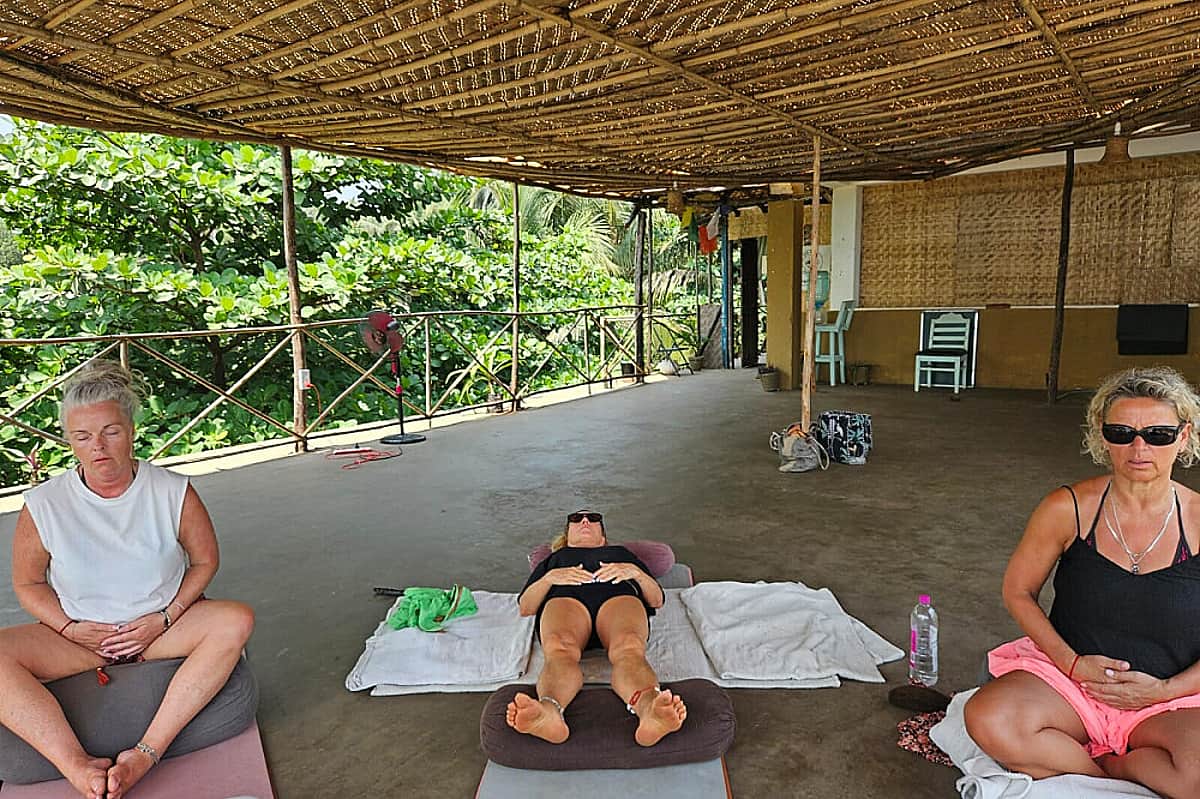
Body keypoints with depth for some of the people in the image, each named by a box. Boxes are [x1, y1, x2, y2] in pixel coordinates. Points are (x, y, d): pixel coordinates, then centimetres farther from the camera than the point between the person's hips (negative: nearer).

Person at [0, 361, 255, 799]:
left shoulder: (173, 491, -10)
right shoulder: (43, 505, -8)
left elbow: (205, 561, 1)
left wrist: (165, 619, -11)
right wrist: (68, 627, -10)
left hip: (161, 626, 0)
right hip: (78, 634, 1)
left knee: (237, 619, -29)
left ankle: (148, 752, -34)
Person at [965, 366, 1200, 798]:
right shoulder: (1069, 508, -7)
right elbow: (1018, 591, 2)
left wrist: (1163, 690, -12)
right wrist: (1073, 663, -10)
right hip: (1067, 675, 0)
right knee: (989, 720, -30)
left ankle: (1087, 762, -7)